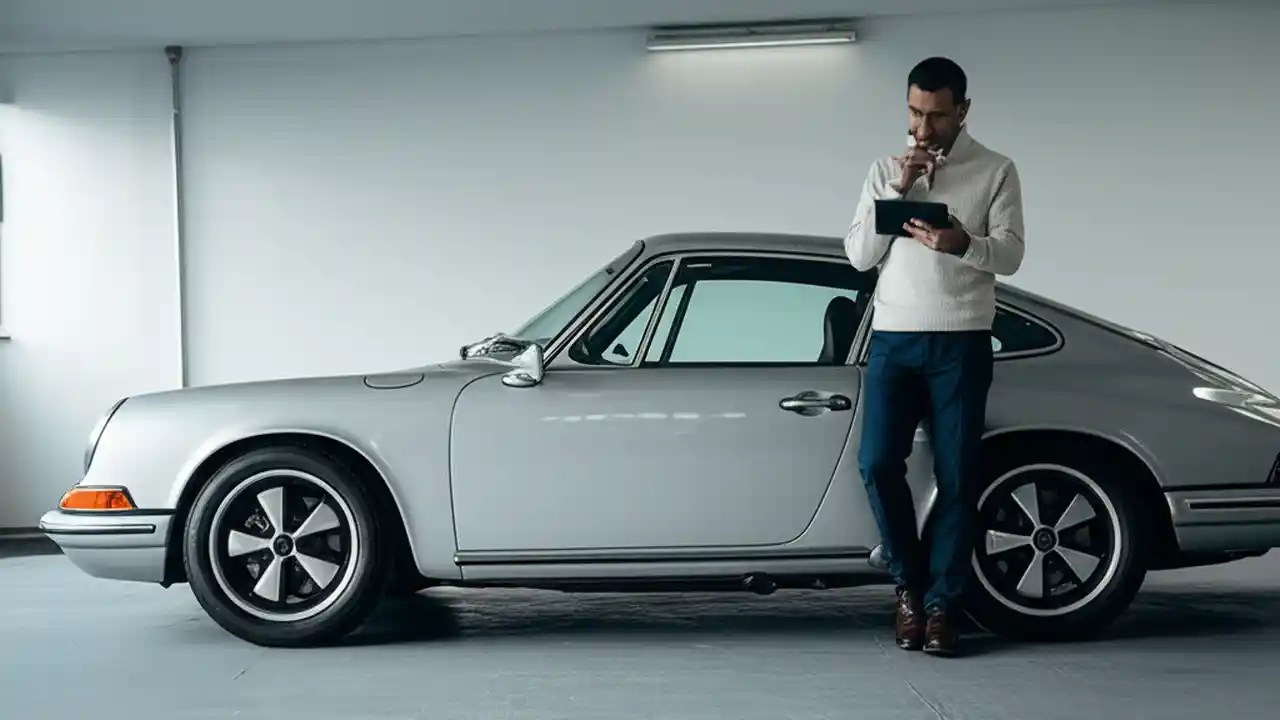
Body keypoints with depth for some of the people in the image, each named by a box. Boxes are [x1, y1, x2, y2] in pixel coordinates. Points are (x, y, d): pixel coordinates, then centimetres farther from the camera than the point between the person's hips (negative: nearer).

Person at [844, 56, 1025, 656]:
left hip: (960, 342, -2)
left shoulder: (995, 171, 5)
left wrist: (961, 243, -25)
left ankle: (941, 605, 3)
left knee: (957, 477, -4)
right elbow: (858, 255, 6)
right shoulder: (885, 171, 13)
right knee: (878, 463, -11)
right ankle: (909, 583, 7)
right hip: (893, 339, 2)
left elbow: (1009, 254, -4)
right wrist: (897, 192, -7)